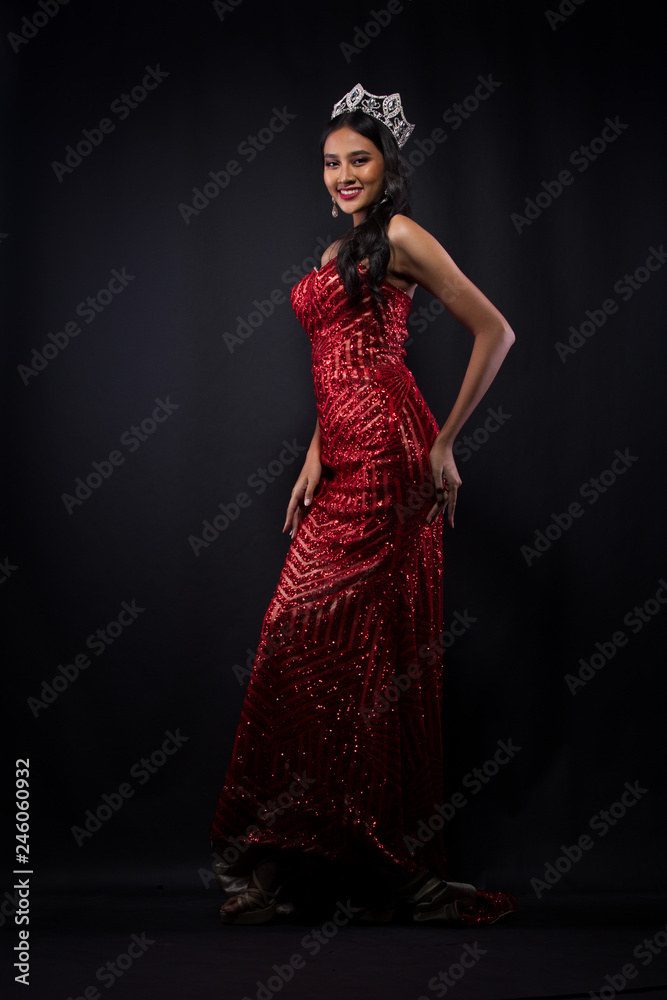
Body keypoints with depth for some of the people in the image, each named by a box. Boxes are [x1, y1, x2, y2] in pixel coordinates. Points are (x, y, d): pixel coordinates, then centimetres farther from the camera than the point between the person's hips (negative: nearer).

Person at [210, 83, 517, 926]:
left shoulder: (399, 237, -4)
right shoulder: (337, 252, 22)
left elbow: (495, 332, -8)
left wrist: (445, 442, -6)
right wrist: (315, 457, 11)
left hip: (385, 450, -8)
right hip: (344, 456, 8)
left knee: (307, 629, -8)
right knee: (334, 639, 7)